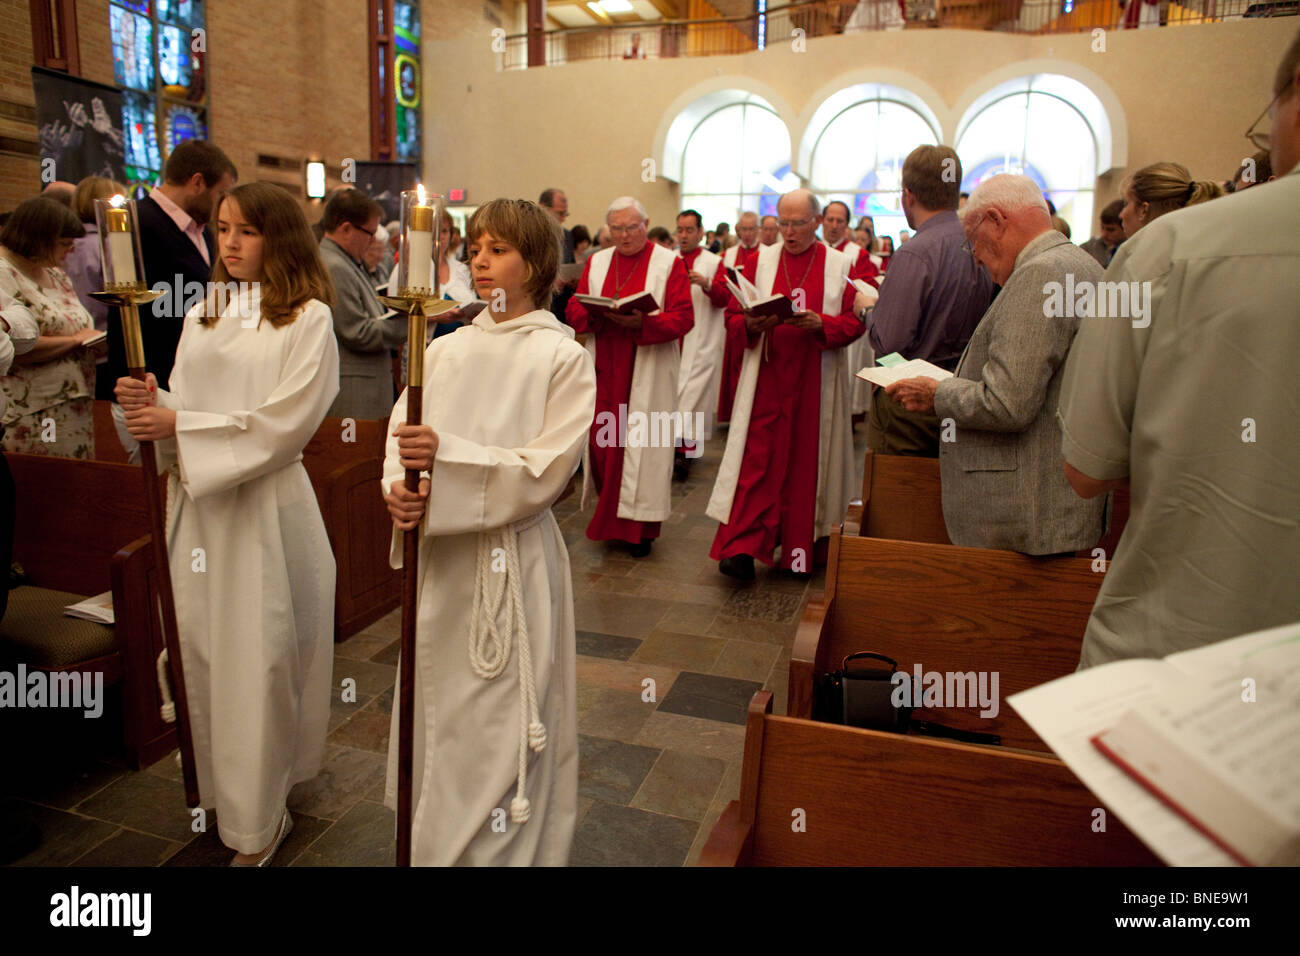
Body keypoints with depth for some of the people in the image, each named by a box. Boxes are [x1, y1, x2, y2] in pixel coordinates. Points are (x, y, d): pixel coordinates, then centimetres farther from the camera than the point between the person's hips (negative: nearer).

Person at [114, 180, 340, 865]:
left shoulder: (308, 318, -6)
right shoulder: (203, 316, 12)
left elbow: (283, 424, -13)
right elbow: (181, 411, 12)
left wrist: (179, 426, -15)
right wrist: (151, 402, -9)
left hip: (266, 506, -5)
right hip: (196, 502, 5)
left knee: (257, 660, 3)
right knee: (198, 647, 9)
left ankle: (258, 822, 20)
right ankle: (215, 790, 29)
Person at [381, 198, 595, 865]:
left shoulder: (563, 357, -6)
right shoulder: (446, 350, 7)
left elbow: (544, 471, -14)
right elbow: (401, 433, 6)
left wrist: (446, 456, -23)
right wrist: (398, 487, -16)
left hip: (511, 561, -5)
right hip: (438, 558, 5)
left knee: (497, 722, 4)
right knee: (434, 705, 16)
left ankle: (500, 850, 24)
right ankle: (429, 841, 37)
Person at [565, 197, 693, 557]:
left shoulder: (669, 263, 0)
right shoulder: (596, 262, 13)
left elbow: (683, 317, -8)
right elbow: (575, 310, 8)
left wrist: (642, 323, -25)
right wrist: (596, 314, -15)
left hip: (648, 371, -3)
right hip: (605, 367, 4)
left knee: (642, 444, -1)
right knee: (602, 440, 4)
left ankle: (640, 526, 9)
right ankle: (610, 517, 22)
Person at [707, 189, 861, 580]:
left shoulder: (840, 265, 5)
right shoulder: (761, 260, 8)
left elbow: (855, 321, 0)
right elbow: (735, 315, 6)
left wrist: (820, 323, -18)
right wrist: (752, 323, -16)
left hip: (816, 382, 0)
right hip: (767, 376, 0)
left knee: (807, 459, 4)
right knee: (757, 457, -5)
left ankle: (801, 547, 17)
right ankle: (742, 548, -5)